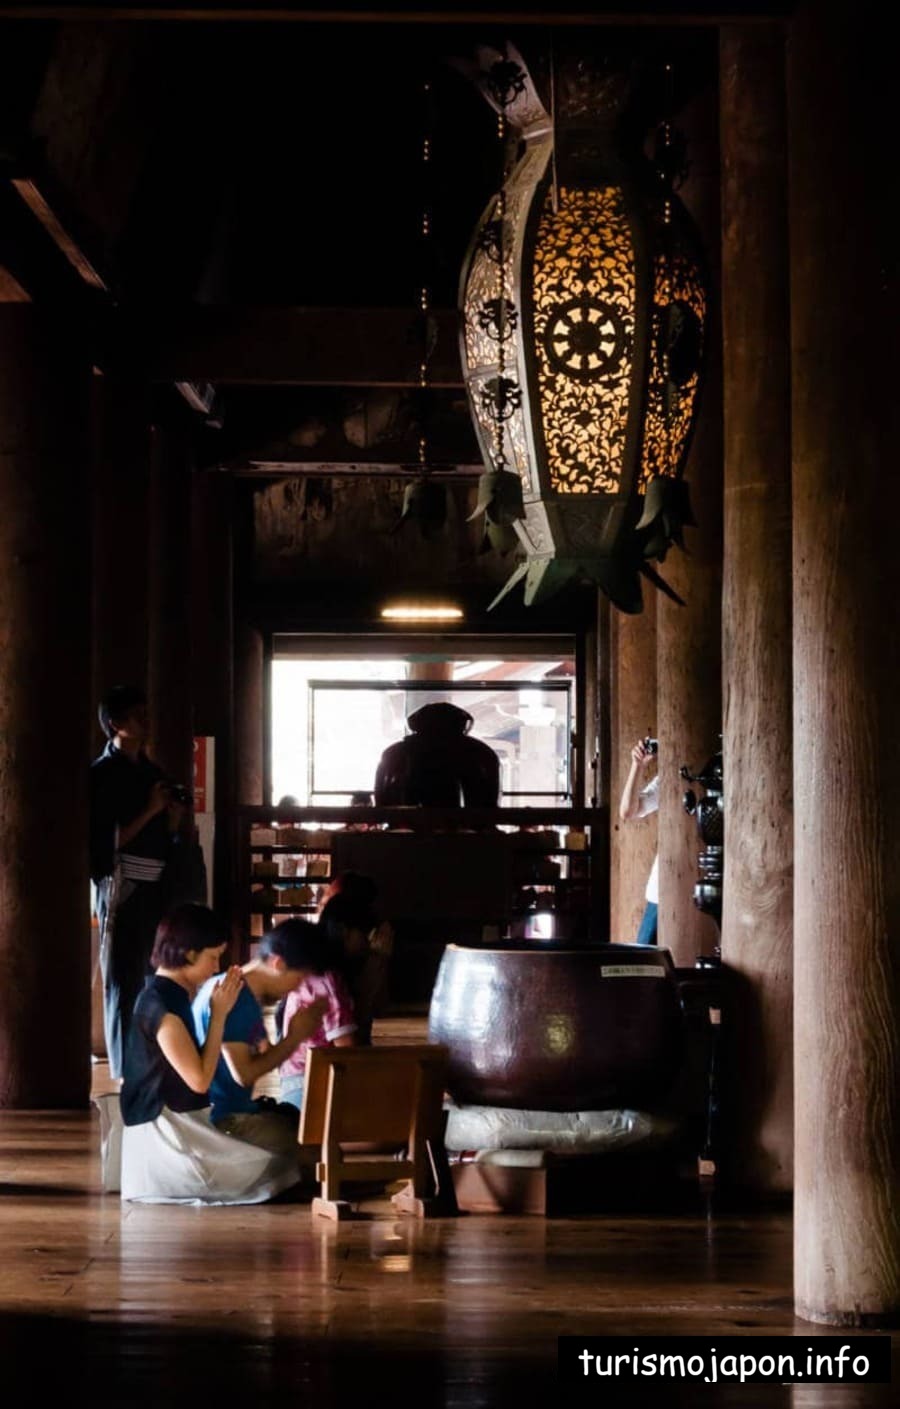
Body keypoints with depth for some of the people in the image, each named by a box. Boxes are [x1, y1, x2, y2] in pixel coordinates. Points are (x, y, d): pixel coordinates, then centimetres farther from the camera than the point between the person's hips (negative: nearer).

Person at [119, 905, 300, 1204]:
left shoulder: (168, 995, 11)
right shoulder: (162, 1006, -19)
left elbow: (197, 1068, 11)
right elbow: (199, 1080, -18)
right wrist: (219, 1014, -13)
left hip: (177, 1125, 10)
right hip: (163, 1133, -10)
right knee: (277, 1167, -11)